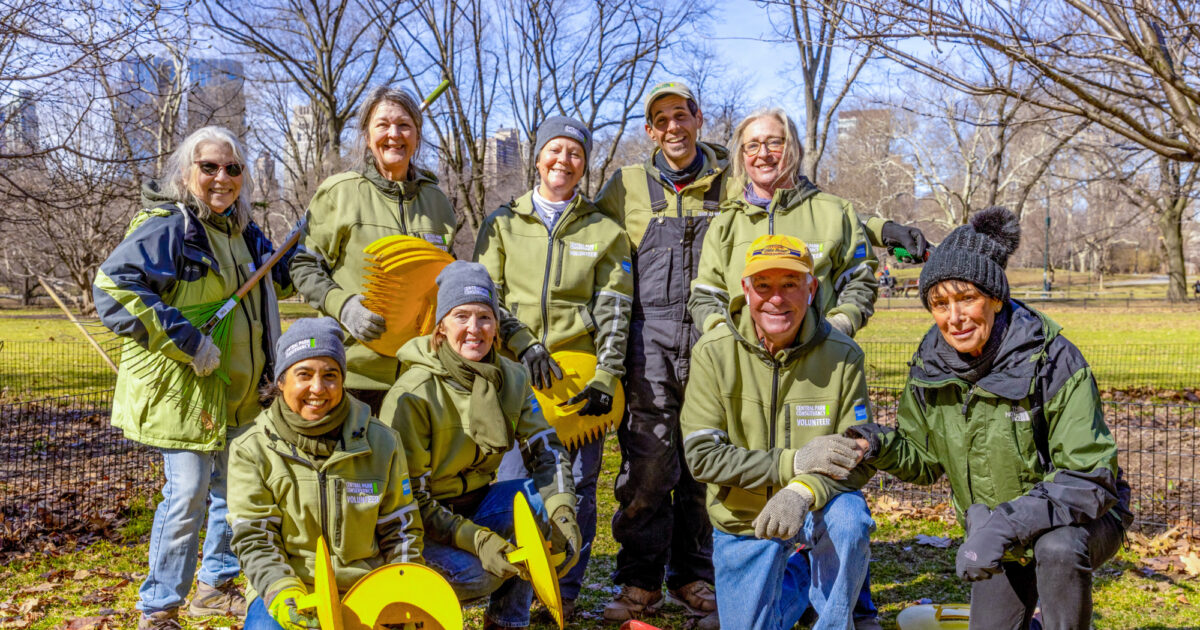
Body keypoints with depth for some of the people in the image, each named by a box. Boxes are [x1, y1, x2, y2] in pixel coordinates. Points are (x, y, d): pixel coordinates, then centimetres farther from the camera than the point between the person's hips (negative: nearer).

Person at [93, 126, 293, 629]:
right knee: (187, 494, -7)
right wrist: (186, 342, -25)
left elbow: (280, 280, 28)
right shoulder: (166, 227, -14)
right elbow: (114, 289, -24)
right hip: (182, 387, -8)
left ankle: (215, 586, 35)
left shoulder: (244, 233, 12)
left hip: (240, 391, 8)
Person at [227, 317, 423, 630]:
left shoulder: (381, 443, 3)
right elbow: (253, 538, -5)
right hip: (289, 588, -1)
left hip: (364, 587, 2)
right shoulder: (252, 451, -1)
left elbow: (400, 529, 9)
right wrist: (282, 595, -21)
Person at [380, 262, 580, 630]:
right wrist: (476, 540, -31)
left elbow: (546, 451, -2)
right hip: (422, 522, -6)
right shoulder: (412, 394, -21)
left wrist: (563, 512, -21)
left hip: (477, 505, 6)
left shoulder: (511, 378, -3)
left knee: (552, 503, -17)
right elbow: (407, 498, -21)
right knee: (476, 573, -33)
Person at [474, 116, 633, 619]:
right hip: (517, 371, 0)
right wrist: (522, 345, -10)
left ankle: (565, 591, 16)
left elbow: (613, 310, 3)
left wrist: (605, 377, -7)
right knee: (513, 481, -3)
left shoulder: (604, 232, 10)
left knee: (578, 483, 3)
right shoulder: (503, 224, 11)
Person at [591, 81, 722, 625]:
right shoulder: (630, 185, 11)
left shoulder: (729, 182, 11)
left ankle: (693, 577, 19)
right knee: (647, 463, -4)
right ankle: (640, 582, 7)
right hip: (651, 340, -1)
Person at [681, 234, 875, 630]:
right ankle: (796, 576, 36)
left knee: (849, 518, -33)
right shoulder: (713, 353, -15)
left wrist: (803, 492, -35)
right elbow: (702, 457, -18)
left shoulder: (842, 355, -13)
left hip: (816, 508, -1)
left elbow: (860, 457, -15)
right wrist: (794, 461, -27)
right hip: (742, 521, 1)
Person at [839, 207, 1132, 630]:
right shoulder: (929, 366, -11)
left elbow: (1089, 478, -28)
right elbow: (925, 458, 1)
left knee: (1058, 547, -37)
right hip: (997, 535, 5)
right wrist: (881, 445, -21)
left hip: (1083, 519, -5)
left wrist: (1008, 523, -41)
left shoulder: (1053, 361, -26)